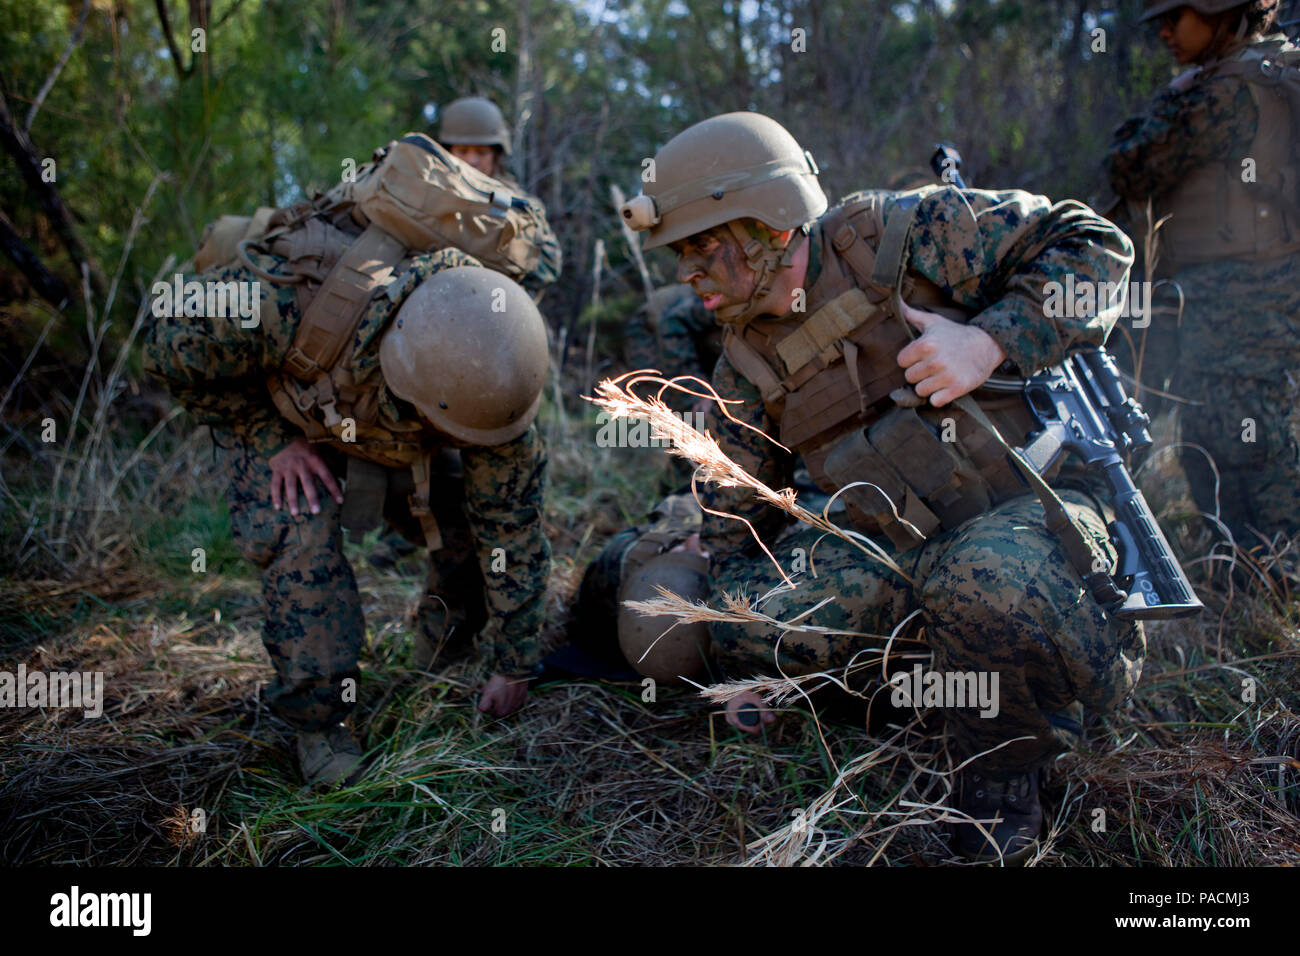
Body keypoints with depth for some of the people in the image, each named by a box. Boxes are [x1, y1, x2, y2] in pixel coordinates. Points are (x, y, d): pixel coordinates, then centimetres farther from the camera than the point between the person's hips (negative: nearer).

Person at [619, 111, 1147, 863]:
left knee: (984, 580, -39)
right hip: (898, 544, 6)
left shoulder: (900, 236, -12)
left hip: (1037, 500, -5)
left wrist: (991, 342, -23)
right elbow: (734, 525, 11)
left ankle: (1005, 767, -7)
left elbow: (1094, 244, -9)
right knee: (753, 623, -15)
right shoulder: (748, 369, 3)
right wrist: (753, 664, 6)